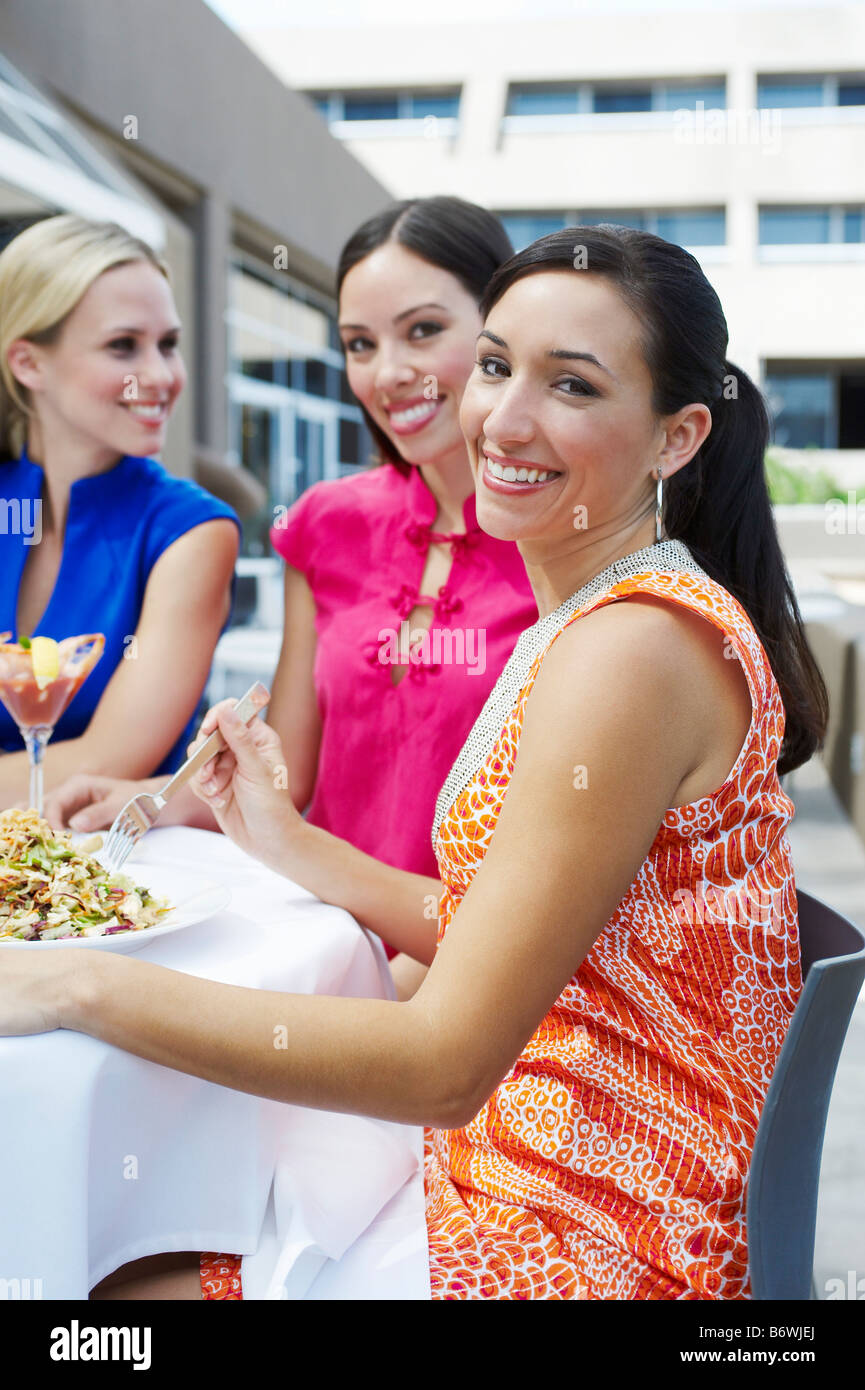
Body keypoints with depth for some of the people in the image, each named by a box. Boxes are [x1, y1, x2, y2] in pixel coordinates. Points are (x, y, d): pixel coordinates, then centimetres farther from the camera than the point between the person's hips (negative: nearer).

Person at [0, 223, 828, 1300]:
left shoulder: (633, 647, -24)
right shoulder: (578, 624, 8)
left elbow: (448, 1062, -24)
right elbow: (509, 949, 9)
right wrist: (287, 842, 9)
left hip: (581, 1249, -8)